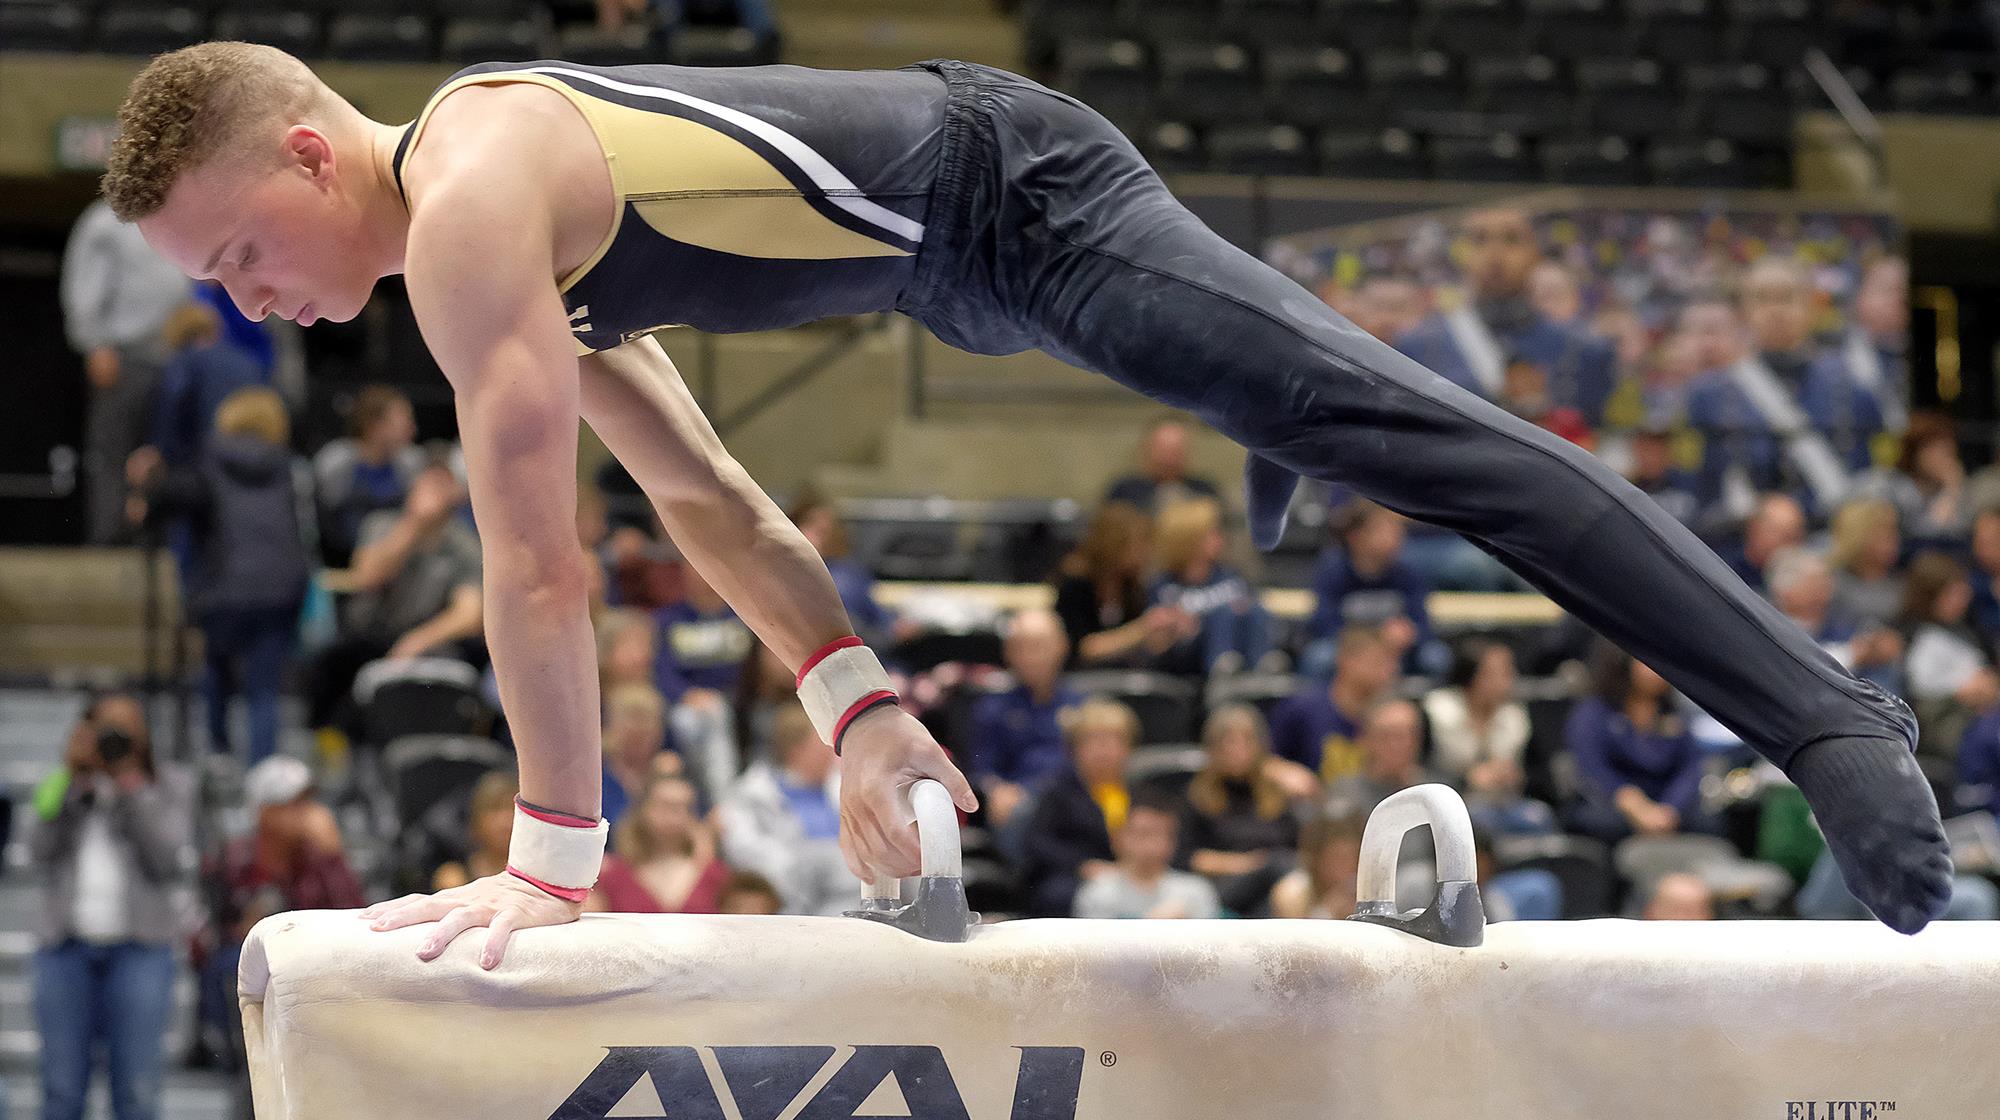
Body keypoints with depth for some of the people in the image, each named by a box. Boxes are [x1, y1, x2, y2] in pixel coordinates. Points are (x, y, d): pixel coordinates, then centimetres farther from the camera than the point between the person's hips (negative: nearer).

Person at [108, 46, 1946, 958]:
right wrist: (856, 704, 11)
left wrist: (554, 858, -17)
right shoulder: (505, 250, 9)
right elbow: (702, 493, 16)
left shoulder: (470, 200, -21)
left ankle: (1824, 717, -27)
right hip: (951, 275, 10)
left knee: (1396, 426, -19)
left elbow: (534, 559, -22)